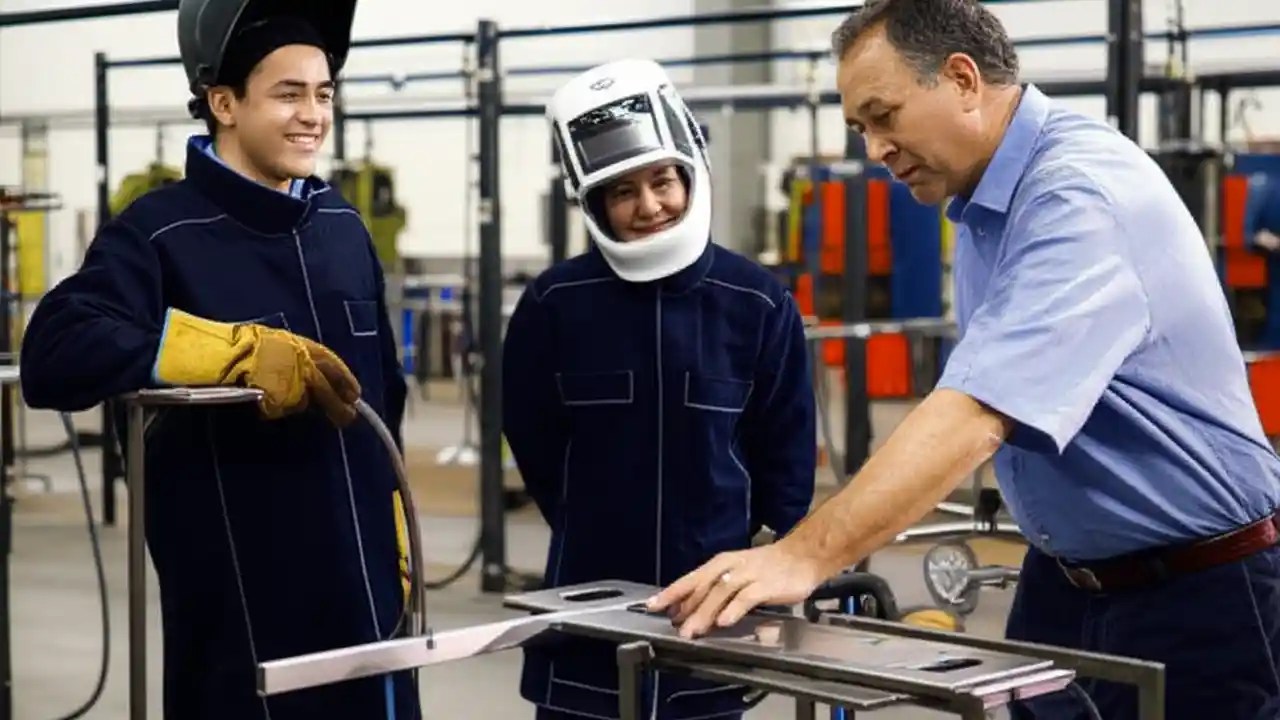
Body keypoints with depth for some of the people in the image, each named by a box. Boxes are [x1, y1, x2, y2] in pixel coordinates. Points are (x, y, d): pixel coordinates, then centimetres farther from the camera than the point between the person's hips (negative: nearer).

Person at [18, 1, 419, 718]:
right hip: (241, 617, -6)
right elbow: (55, 355, -26)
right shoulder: (162, 232, -10)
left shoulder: (342, 227, 9)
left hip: (365, 603, 6)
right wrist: (242, 350, -31)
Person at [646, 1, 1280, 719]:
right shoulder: (986, 201, 6)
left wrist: (806, 556, -42)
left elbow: (979, 411, -36)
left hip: (1196, 595, -8)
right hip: (1066, 576, 8)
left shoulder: (1085, 195, -24)